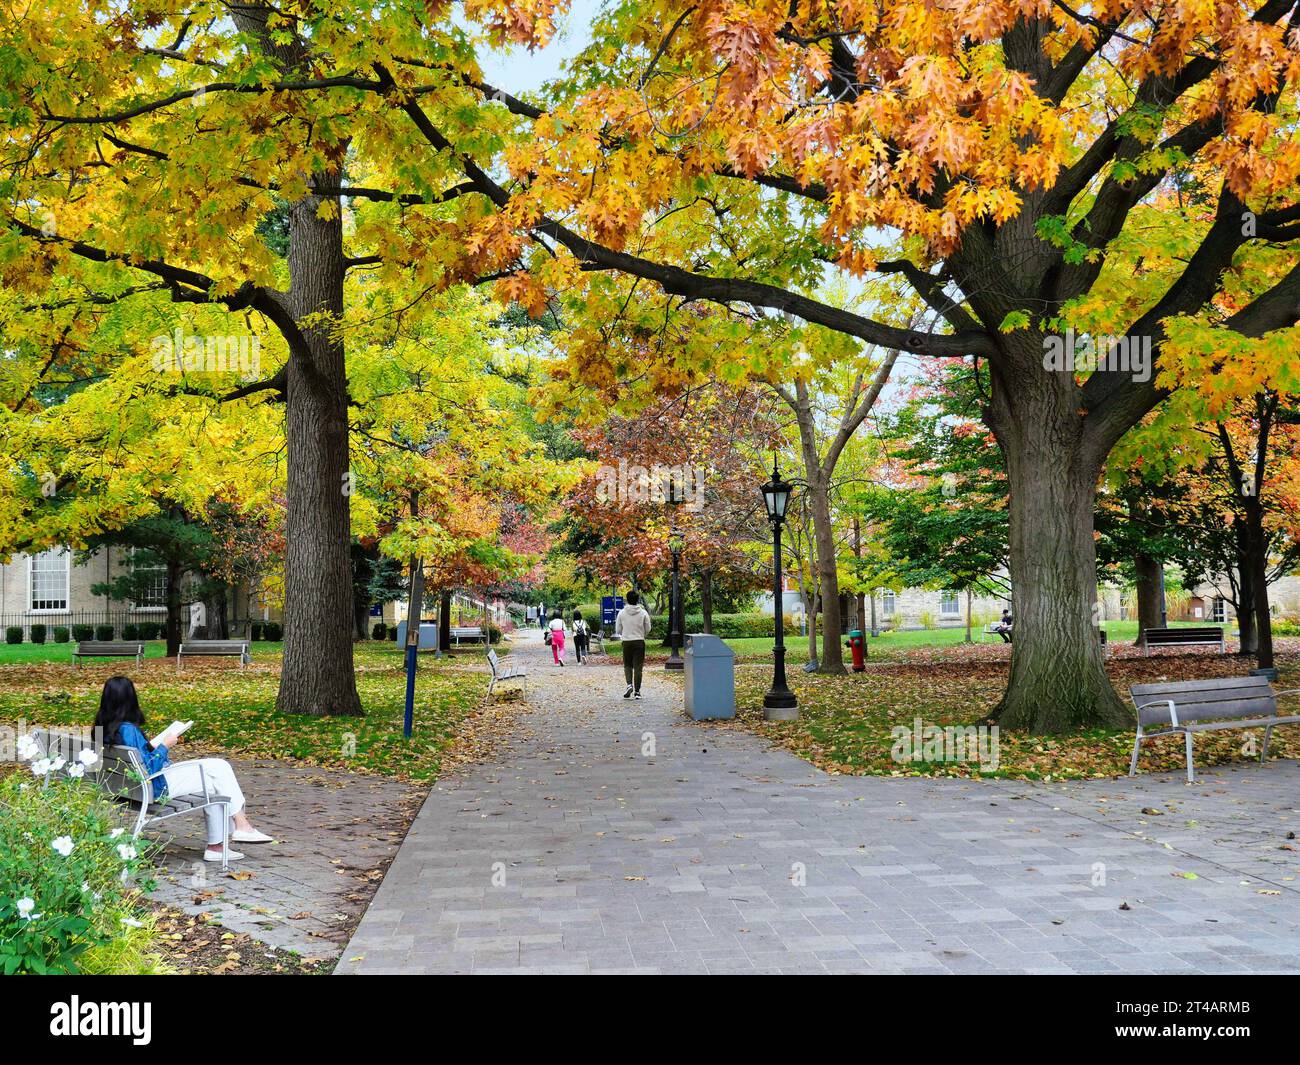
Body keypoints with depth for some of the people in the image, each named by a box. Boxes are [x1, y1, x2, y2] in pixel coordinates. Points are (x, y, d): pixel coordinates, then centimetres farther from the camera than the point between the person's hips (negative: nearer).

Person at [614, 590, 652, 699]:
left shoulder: (622, 613, -4)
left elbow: (618, 630, 3)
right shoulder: (643, 613, -5)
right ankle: (637, 691, 2)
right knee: (638, 667, 3)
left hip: (626, 642, 1)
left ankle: (629, 685, -7)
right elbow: (648, 629, 2)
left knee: (627, 665, 14)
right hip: (639, 642, 0)